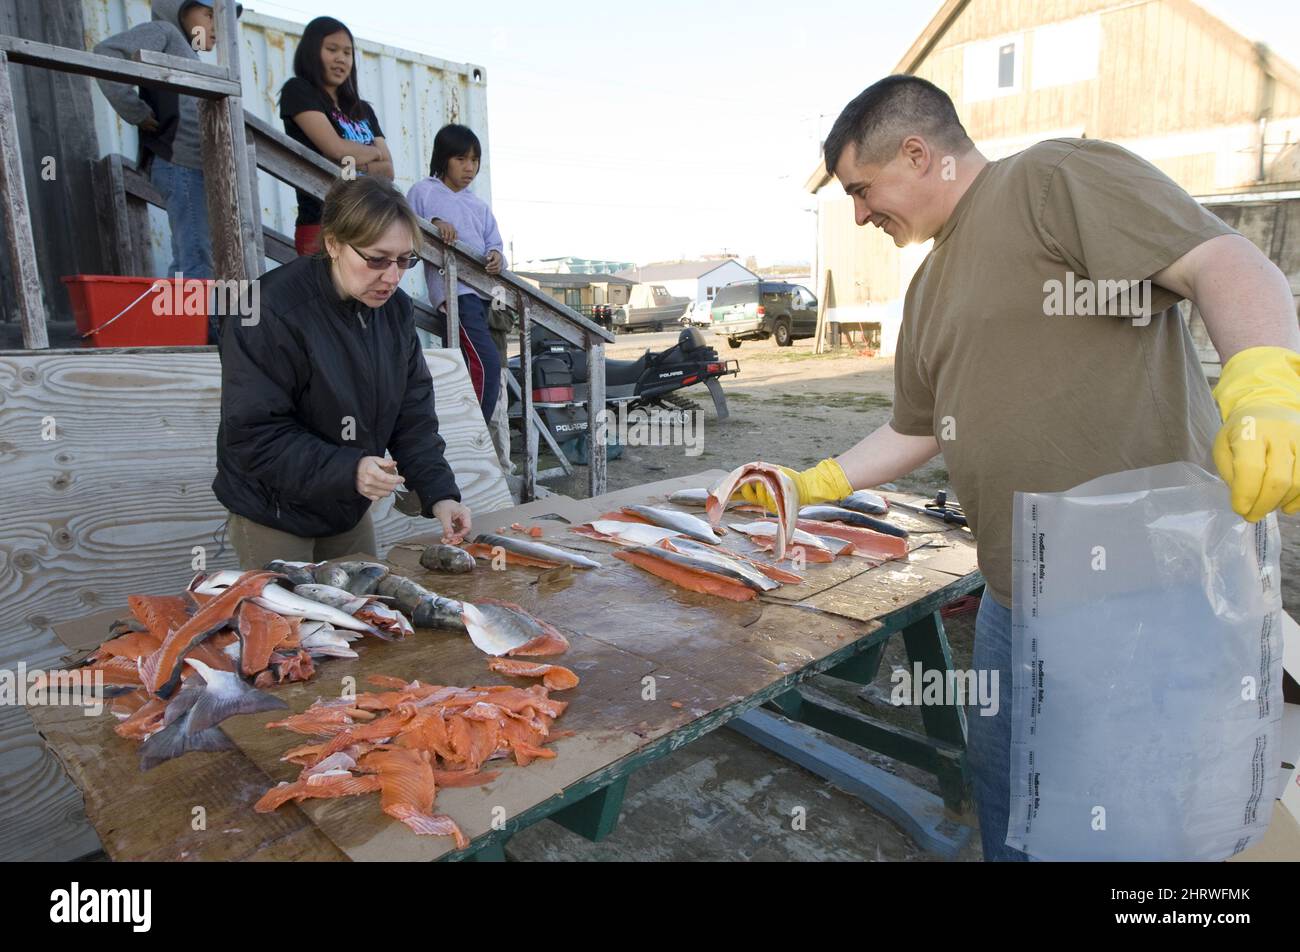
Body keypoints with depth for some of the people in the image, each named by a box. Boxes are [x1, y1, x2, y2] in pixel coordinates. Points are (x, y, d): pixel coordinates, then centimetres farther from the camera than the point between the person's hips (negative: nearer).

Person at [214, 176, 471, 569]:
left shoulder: (395, 308, -4)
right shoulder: (271, 312, -24)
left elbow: (413, 414, -4)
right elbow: (254, 435, -24)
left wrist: (439, 492, -16)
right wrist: (348, 469, -35)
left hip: (350, 509, 6)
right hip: (274, 515, -6)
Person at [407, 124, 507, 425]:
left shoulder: (479, 205, 22)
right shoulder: (423, 191, 5)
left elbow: (492, 241, 16)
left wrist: (496, 254, -7)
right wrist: (434, 223, -18)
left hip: (481, 291, 7)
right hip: (453, 290, -6)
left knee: (464, 367, 9)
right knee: (487, 364, -19)